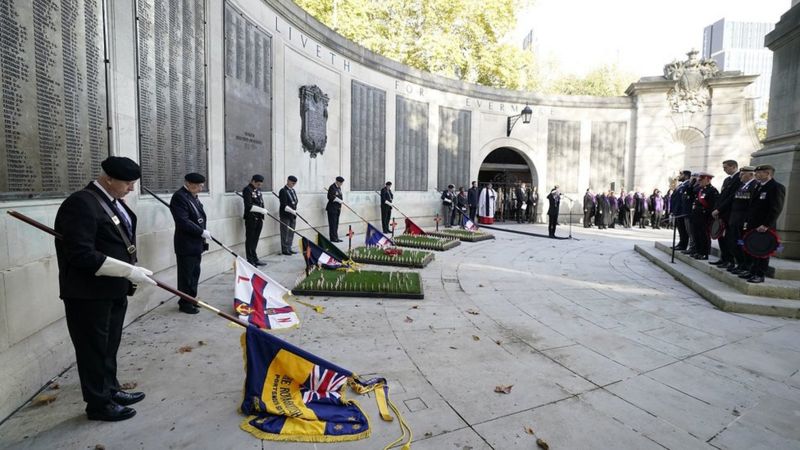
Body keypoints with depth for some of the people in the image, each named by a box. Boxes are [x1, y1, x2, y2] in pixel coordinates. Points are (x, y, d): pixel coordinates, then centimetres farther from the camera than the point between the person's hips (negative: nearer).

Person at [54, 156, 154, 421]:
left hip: (114, 291, 9)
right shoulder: (81, 203, -20)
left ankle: (111, 391, 37)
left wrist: (127, 278, 8)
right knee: (94, 349, 7)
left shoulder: (114, 202, 8)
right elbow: (81, 255, -26)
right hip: (89, 295, -9)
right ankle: (99, 404, 23)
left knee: (109, 346, 21)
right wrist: (129, 271, -26)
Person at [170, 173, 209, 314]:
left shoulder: (193, 196, 13)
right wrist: (202, 232, -19)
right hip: (186, 245, -9)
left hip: (196, 243, 9)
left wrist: (202, 243, 16)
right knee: (186, 275, 1)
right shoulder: (179, 197, -16)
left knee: (195, 273, 16)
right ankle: (184, 303, 13)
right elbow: (183, 222, -25)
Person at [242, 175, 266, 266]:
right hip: (251, 219, -8)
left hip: (258, 219, 8)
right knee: (250, 240, 2)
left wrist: (262, 217, 13)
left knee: (255, 240, 14)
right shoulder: (247, 190, -11)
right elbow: (249, 206, -18)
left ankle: (254, 259, 22)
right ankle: (250, 260, 8)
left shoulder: (258, 189, 14)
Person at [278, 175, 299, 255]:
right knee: (285, 233, 0)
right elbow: (284, 205, -17)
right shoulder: (283, 191, -11)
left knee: (291, 233, 11)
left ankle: (289, 248, 20)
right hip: (285, 215, -8)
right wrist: (293, 211, -22)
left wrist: (295, 212, 6)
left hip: (293, 215, 8)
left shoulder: (293, 190, 13)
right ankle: (284, 249, 8)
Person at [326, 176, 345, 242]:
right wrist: (339, 200, -15)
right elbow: (330, 197, -20)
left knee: (336, 224, 11)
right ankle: (333, 238, -2)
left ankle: (335, 238, 16)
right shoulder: (332, 187, -12)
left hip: (337, 208, 8)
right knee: (333, 224, -6)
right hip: (332, 208, -8)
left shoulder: (339, 187, 15)